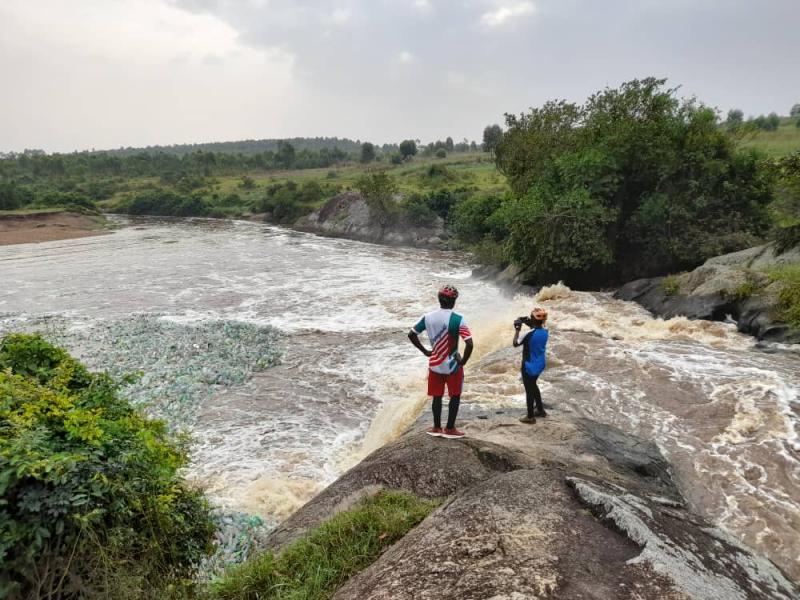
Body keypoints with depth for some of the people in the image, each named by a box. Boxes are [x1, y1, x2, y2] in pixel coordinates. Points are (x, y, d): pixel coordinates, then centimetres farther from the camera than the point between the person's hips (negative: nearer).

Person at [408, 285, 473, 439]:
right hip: (453, 365, -4)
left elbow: (411, 334, 3)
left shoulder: (428, 317, -4)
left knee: (437, 396, 16)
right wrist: (463, 361, -11)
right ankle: (449, 429, 17)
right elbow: (469, 344, -25)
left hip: (434, 364, 4)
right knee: (455, 396, 12)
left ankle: (436, 427, 24)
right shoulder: (457, 319, -19)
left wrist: (425, 351, 9)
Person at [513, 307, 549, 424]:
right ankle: (540, 410, 38)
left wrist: (517, 330, -7)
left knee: (529, 390, 6)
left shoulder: (530, 334, -25)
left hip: (529, 366, -7)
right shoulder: (544, 332, -4)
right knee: (533, 386, 27)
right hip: (539, 365, 7)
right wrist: (530, 326, 8)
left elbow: (515, 344, -16)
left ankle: (530, 417, 16)